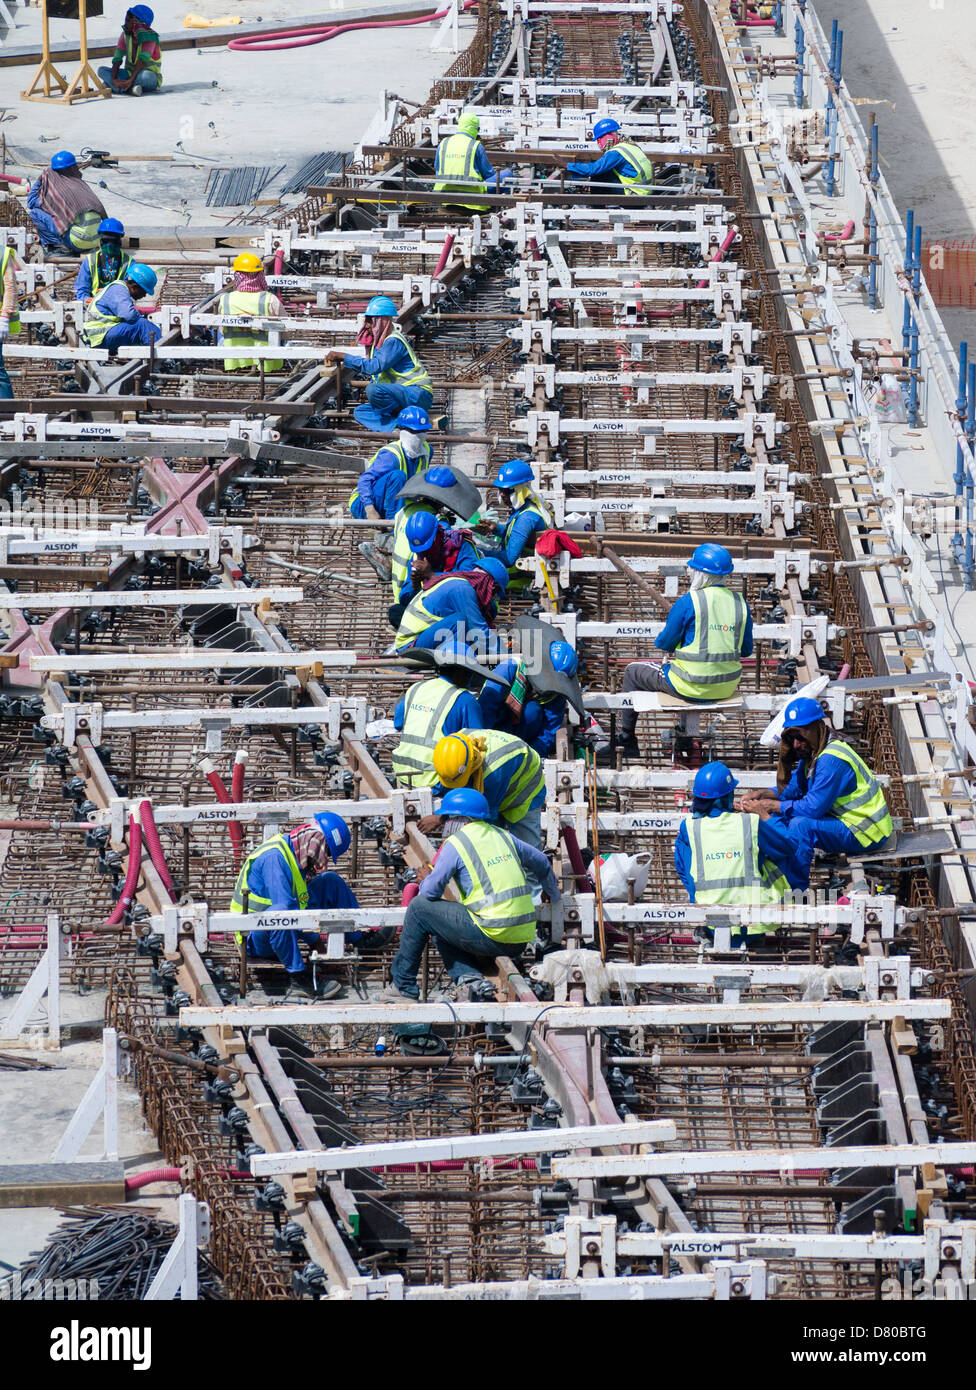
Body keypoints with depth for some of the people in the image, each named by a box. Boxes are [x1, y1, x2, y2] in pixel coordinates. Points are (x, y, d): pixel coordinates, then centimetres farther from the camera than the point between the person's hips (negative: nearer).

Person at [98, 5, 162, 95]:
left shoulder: (150, 36, -18)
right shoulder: (125, 35, -2)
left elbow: (143, 60, -29)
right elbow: (117, 59, -9)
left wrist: (130, 80, -38)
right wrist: (114, 79, -26)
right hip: (130, 73, 5)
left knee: (146, 76, -41)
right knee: (101, 70, -13)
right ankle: (130, 89, -31)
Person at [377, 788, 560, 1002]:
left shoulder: (456, 843, -4)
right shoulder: (502, 836, 15)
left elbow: (430, 892, -3)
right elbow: (541, 863, 29)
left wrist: (425, 880, 22)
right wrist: (553, 894, 49)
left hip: (493, 936, -7)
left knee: (420, 908, 8)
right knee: (443, 930, 26)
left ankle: (403, 988, 13)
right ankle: (471, 979, 3)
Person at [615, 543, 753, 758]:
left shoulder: (688, 602, -16)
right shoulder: (740, 603, -1)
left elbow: (664, 644, -8)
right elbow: (746, 651, 8)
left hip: (692, 687, -5)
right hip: (727, 687, 5)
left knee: (633, 672, 19)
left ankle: (626, 736, 30)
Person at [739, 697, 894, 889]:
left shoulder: (831, 760, -25)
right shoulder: (811, 751, 6)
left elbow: (813, 807, -27)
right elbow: (794, 789, 17)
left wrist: (768, 806, -21)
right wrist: (762, 794, -1)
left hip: (865, 834, -10)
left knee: (801, 825, -30)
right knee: (778, 816, 7)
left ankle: (796, 890, -22)